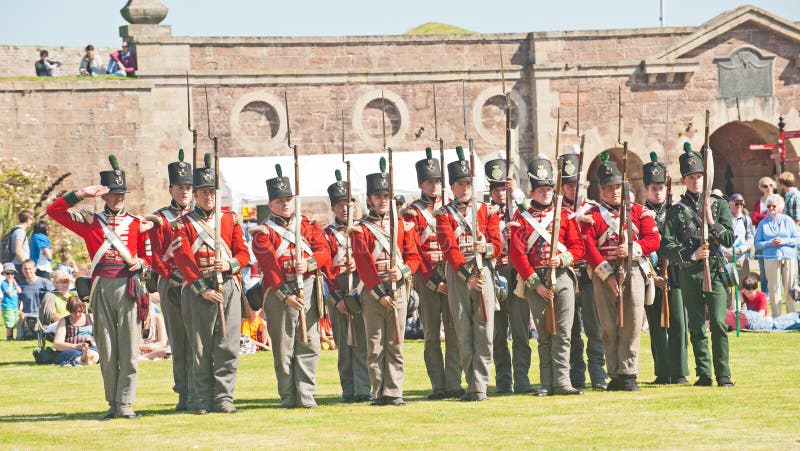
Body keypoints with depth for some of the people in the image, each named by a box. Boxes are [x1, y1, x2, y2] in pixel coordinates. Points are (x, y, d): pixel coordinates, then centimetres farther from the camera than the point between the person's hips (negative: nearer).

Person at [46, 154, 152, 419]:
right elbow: (54, 211, 4)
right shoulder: (90, 222, 10)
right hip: (102, 288, 0)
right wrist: (81, 194, -4)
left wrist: (140, 263, -7)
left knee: (129, 348, -6)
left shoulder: (138, 224, 11)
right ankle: (112, 404, 8)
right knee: (106, 349, 2)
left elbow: (148, 257, 16)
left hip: (129, 287, 0)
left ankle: (125, 404, -4)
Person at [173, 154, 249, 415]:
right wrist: (202, 289, -14)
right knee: (201, 347, -1)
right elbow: (183, 259, -5)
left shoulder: (230, 220, 15)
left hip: (229, 287, 2)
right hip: (197, 289, -2)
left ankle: (223, 398, -3)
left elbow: (243, 253, 11)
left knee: (228, 344, -5)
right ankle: (202, 400, 4)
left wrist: (230, 264, -12)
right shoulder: (183, 224, 5)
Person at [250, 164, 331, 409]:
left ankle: (306, 395, 1)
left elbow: (324, 251, 5)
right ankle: (288, 396, 4)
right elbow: (269, 267, -10)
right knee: (283, 348, -1)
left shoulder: (308, 225, 15)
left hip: (308, 289, 3)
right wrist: (286, 295, -21)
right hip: (279, 293, -3)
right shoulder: (264, 233, 2)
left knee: (309, 345, -1)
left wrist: (310, 263, -18)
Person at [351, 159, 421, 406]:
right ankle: (378, 393, 4)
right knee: (375, 346, 0)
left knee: (395, 344, 0)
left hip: (399, 289, 2)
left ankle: (393, 393, 0)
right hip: (373, 291, -2)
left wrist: (403, 272, -13)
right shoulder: (360, 229, 2)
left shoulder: (402, 225, 13)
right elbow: (363, 263, -6)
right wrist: (380, 293, -15)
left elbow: (414, 255, 9)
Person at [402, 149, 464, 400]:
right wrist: (432, 282, -11)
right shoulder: (413, 213, 2)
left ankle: (453, 384, -2)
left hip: (451, 277, 3)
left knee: (454, 332, -3)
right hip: (427, 280, -3)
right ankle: (438, 386, 2)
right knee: (432, 335, 1)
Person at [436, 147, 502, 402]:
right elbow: (449, 248, -8)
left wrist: (486, 248, -16)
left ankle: (480, 386, -6)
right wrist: (467, 275, -20)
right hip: (457, 274, -1)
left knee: (484, 332, -6)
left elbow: (497, 244, 8)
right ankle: (472, 384, 7)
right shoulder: (444, 215, 5)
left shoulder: (485, 211, 12)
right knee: (463, 333, 1)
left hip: (483, 272, 1)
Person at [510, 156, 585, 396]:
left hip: (563, 277, 1)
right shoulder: (522, 219, 6)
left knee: (563, 332, -5)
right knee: (544, 334, 2)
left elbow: (578, 246, 8)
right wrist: (536, 283, -9)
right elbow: (517, 254, -2)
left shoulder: (564, 215, 12)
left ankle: (562, 382, -6)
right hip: (536, 280, -1)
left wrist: (563, 258, -13)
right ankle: (547, 384, 5)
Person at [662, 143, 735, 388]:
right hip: (689, 274, 1)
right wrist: (692, 255, -14)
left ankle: (724, 375, -7)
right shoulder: (676, 211, 7)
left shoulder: (719, 205, 8)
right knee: (697, 328, 3)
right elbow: (667, 247, 0)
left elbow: (730, 239, 2)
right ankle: (703, 374, 9)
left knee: (718, 323, -11)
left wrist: (712, 223, -11)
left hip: (716, 270, -1)